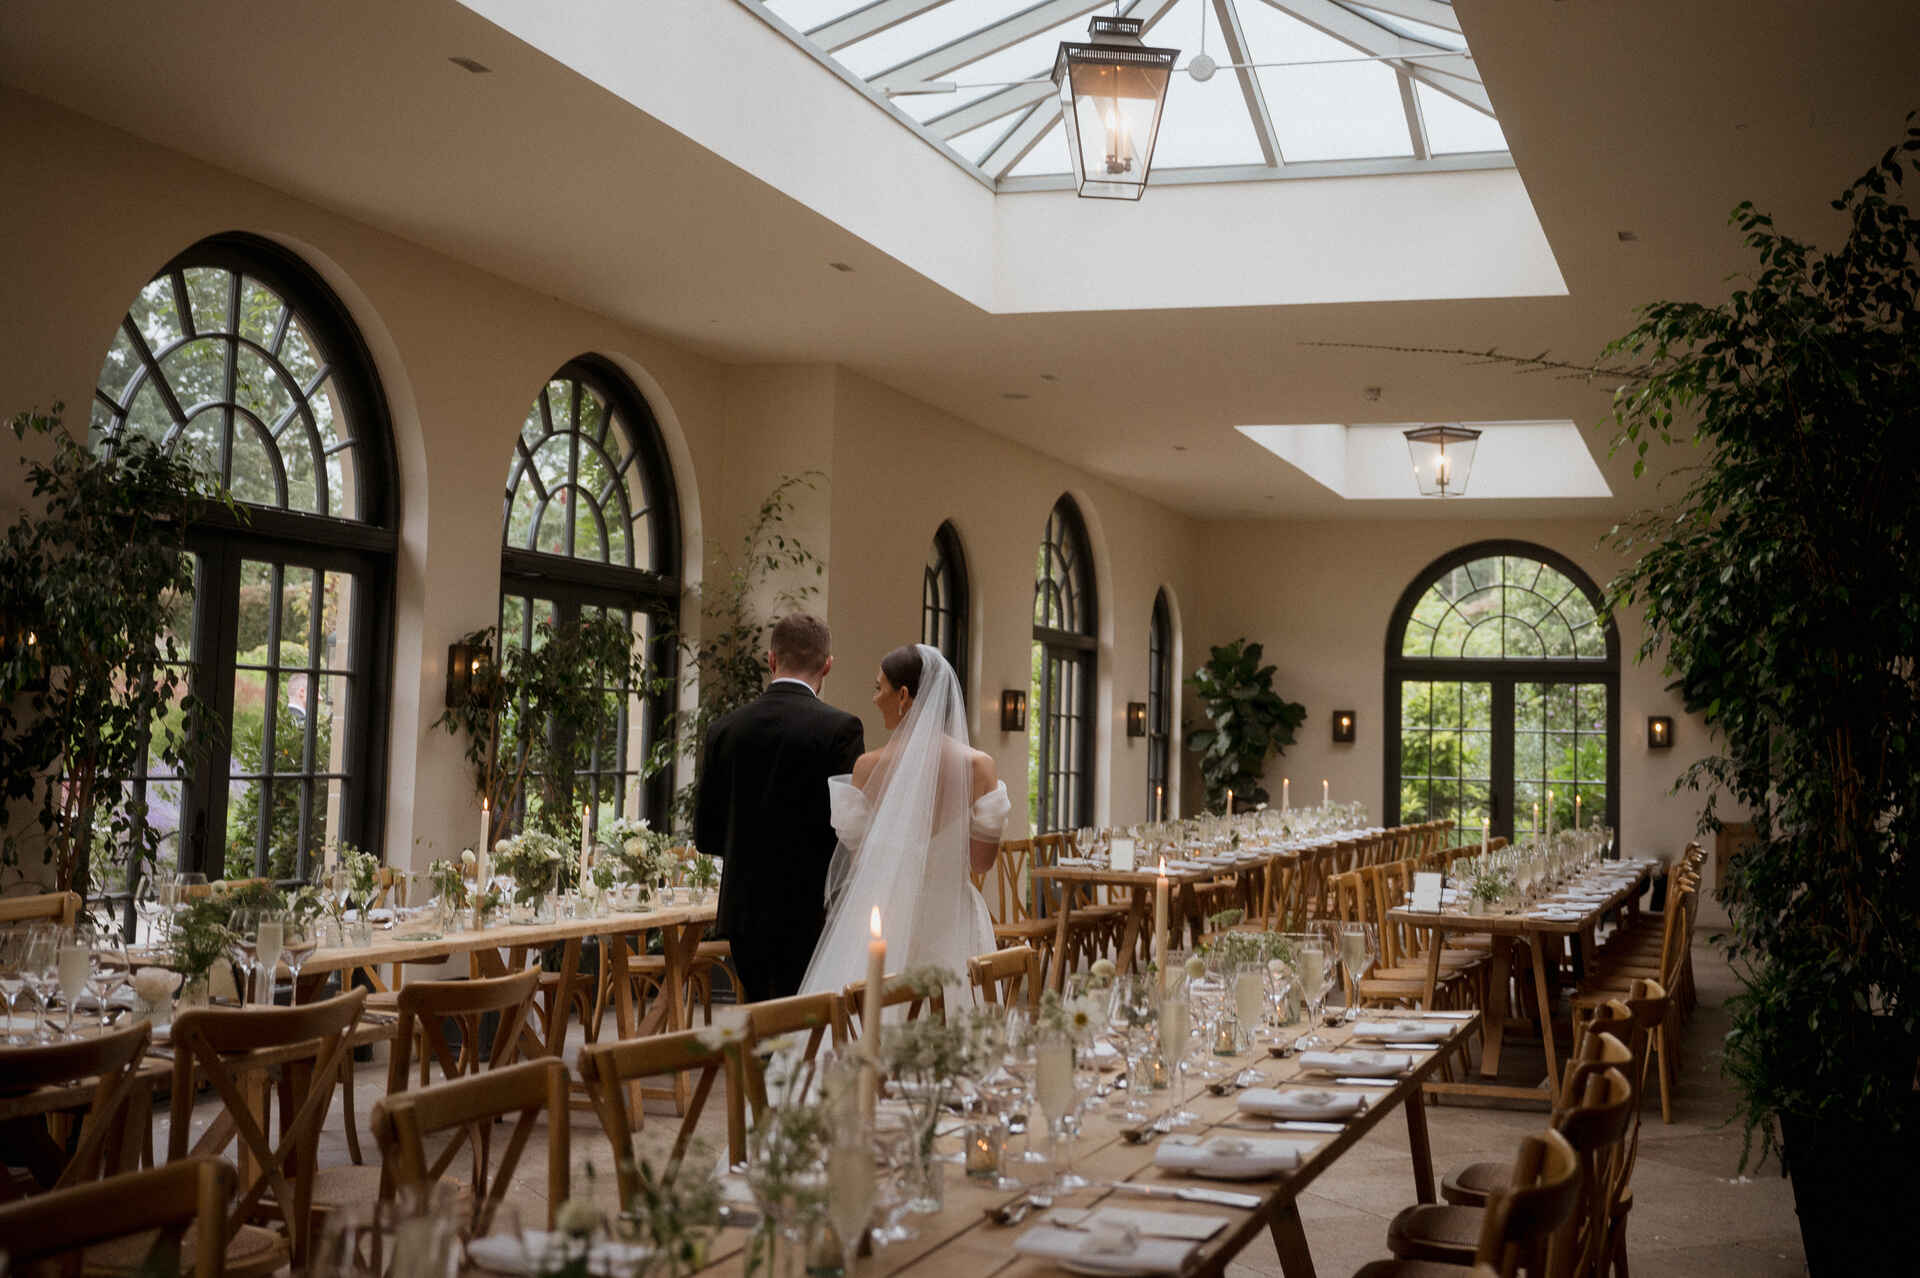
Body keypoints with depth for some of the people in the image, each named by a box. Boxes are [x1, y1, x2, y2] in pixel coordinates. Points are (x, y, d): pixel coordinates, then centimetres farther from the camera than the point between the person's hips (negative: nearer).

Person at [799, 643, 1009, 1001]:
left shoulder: (869, 767, -7)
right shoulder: (978, 765, -5)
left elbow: (856, 859, -2)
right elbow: (982, 862, -1)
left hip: (883, 916, -1)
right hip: (951, 919, 1)